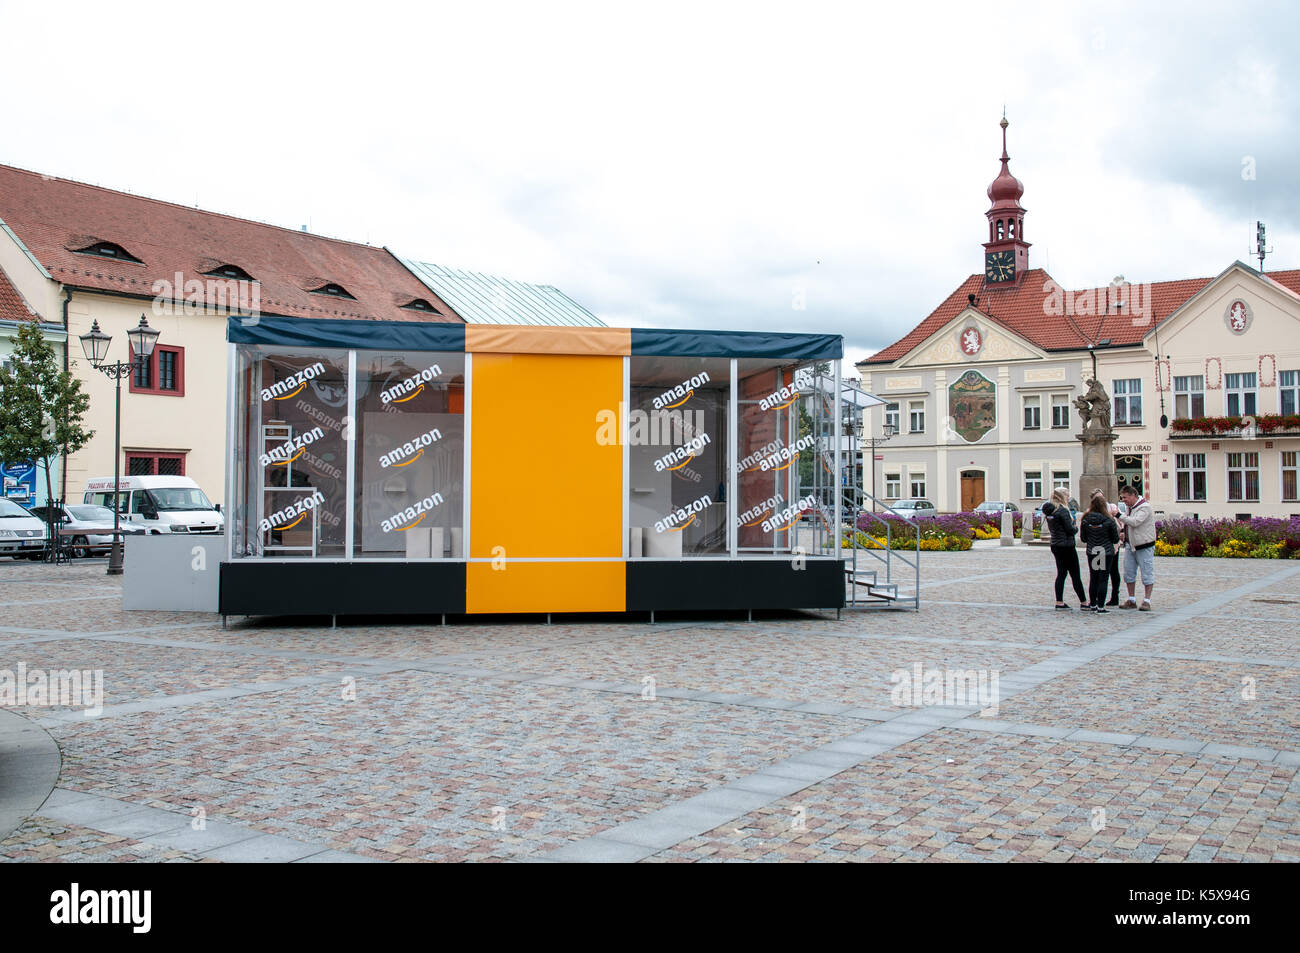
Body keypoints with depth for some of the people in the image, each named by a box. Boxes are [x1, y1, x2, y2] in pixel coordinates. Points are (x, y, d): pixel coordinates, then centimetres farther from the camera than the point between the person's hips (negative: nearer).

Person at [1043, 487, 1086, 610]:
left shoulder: (1050, 511, 8)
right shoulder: (1063, 510, -17)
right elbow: (1070, 529, -18)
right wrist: (1076, 528, 4)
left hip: (1055, 545, 8)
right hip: (1067, 545, -8)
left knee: (1061, 573, 11)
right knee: (1075, 575, 0)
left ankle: (1059, 602, 9)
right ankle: (1083, 602, 6)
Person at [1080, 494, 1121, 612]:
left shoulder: (1086, 520, -4)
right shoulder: (1109, 521, -12)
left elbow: (1083, 538, 4)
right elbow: (1116, 539, -3)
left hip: (1091, 552, 3)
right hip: (1107, 552, -3)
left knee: (1093, 579, 12)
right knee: (1103, 579, 1)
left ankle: (1093, 604, 16)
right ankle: (1101, 606, 0)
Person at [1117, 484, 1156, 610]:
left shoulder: (1145, 507, -15)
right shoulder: (1130, 507, 10)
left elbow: (1135, 522, -28)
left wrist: (1119, 515, -22)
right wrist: (1123, 533, 7)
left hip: (1144, 546, -9)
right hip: (1131, 545, 9)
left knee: (1147, 574, -2)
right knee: (1129, 573, 9)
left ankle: (1147, 601, 2)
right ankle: (1131, 601, 17)